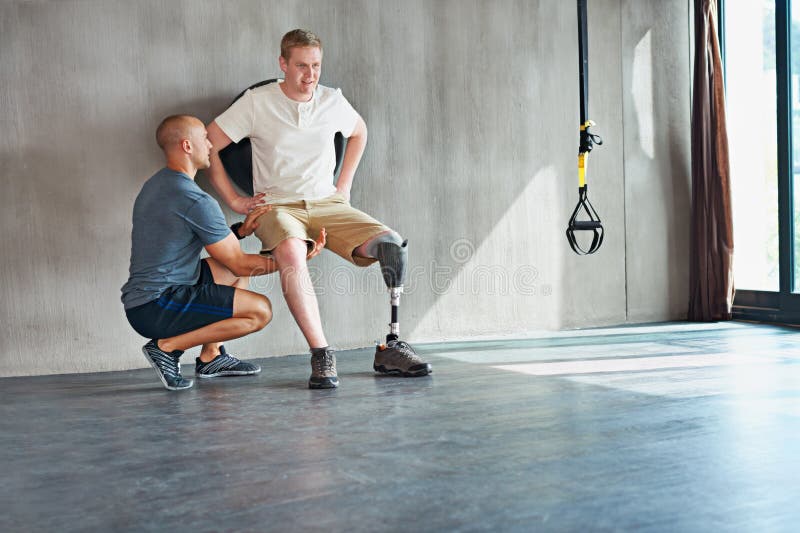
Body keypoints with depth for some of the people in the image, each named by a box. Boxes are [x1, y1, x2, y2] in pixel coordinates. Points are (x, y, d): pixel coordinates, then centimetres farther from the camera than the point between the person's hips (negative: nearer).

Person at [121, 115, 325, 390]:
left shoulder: (155, 184, 14)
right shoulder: (195, 200, -17)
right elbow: (239, 264, -10)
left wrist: (241, 229, 8)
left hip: (138, 301, 10)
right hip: (156, 309, -10)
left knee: (233, 266, 21)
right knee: (260, 310, -16)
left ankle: (211, 357, 17)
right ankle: (167, 346, -8)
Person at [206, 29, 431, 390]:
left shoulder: (333, 101, 6)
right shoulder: (257, 102, -4)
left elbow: (359, 133, 27)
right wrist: (234, 200, -3)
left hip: (328, 204, 4)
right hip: (277, 207, -3)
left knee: (392, 245, -21)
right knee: (291, 252, -40)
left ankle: (389, 348, -12)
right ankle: (321, 355, -34)